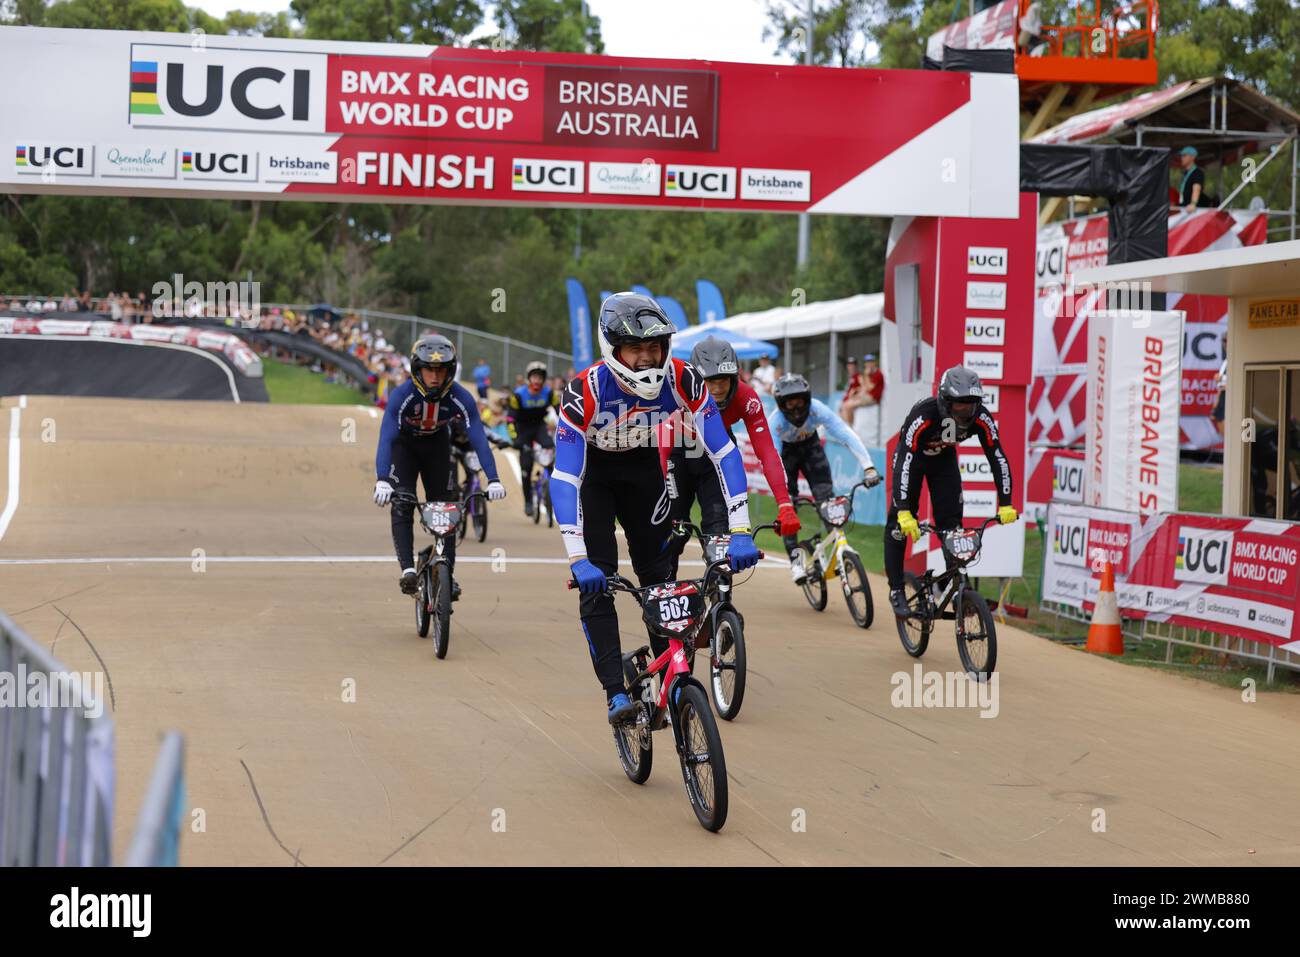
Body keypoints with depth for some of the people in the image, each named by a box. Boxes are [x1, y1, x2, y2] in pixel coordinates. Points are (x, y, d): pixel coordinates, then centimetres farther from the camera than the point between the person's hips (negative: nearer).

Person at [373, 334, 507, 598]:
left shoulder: (460, 398, -29)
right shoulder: (402, 395, -35)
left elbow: (479, 439, -34)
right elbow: (386, 438, -43)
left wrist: (493, 479, -46)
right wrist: (382, 480, -58)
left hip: (437, 445, 2)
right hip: (404, 445, -2)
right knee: (402, 505, -20)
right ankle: (408, 569, -23)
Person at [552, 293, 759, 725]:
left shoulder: (683, 380, -29)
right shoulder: (586, 391, -36)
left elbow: (723, 453, -26)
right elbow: (564, 479, -38)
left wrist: (740, 532, -33)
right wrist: (577, 559, -46)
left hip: (642, 468, 3)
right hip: (592, 471, -3)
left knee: (659, 575, -2)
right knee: (597, 582, -14)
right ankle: (616, 694, -15)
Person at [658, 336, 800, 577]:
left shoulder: (746, 399, -30)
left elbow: (767, 454, -33)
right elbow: (661, 452, -43)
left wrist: (785, 506, -45)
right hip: (679, 453, -1)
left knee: (720, 530, -14)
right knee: (673, 533, -5)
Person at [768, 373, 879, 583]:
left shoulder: (817, 409, -34)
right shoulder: (775, 421, -36)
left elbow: (846, 435, -40)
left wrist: (868, 467, -50)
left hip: (810, 446, 1)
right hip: (785, 451, -1)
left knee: (826, 496, -15)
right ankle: (795, 558, -4)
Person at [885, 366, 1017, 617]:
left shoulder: (981, 418, -30)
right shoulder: (923, 416, -41)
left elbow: (997, 458, -24)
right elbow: (904, 463, -44)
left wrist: (1006, 504, -30)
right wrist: (904, 512, -52)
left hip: (944, 458, 3)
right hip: (913, 456, -3)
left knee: (951, 521, -6)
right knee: (899, 523, -9)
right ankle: (896, 590, -3)